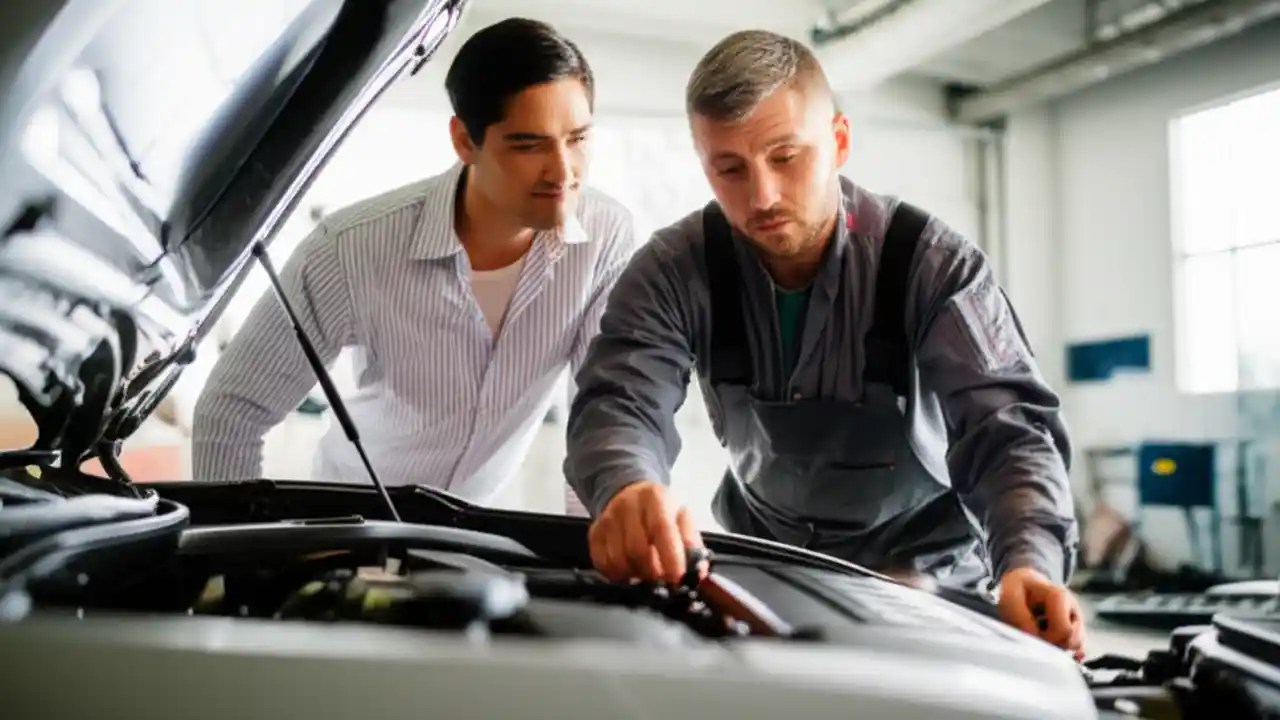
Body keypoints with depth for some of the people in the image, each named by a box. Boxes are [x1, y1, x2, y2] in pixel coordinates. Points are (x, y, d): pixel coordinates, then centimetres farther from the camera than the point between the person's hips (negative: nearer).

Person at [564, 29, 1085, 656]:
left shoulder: (933, 264, -20)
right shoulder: (678, 270, -15)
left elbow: (1008, 424, -29)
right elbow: (619, 403, -28)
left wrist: (1029, 561, -51)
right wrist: (626, 491, -54)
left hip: (923, 565, -2)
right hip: (759, 554, 2)